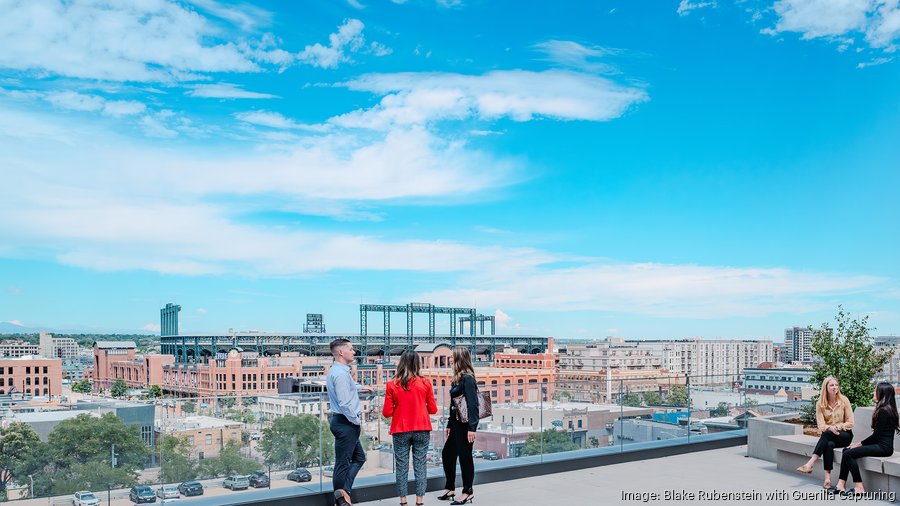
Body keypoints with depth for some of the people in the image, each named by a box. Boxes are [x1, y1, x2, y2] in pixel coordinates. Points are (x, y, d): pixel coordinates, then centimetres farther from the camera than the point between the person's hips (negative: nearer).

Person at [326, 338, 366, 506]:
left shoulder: (334, 371, 13)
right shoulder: (341, 374, -19)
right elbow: (344, 403, -24)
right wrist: (356, 420, -13)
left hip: (344, 422, 10)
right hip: (346, 423, -10)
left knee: (359, 457, 16)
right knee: (343, 461, -2)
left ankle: (343, 491, 11)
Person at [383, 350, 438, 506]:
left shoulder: (392, 385, -6)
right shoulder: (425, 383, -5)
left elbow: (387, 413, -4)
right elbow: (433, 409, 1)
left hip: (400, 431, 0)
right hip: (421, 430, 0)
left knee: (402, 467, 8)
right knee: (420, 465, 8)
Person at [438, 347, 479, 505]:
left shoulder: (467, 379, -15)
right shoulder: (458, 379, 13)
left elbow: (473, 404, -20)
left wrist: (472, 428, -23)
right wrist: (449, 425, 18)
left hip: (465, 424, -10)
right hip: (456, 423, 10)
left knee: (464, 456, 1)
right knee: (447, 454, 15)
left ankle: (468, 492, 13)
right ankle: (450, 489, 28)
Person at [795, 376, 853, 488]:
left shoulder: (844, 400, -2)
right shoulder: (820, 404, 0)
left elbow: (850, 423, -2)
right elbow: (821, 426, -7)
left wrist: (837, 427, -18)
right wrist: (830, 427, -28)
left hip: (844, 435, -1)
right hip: (828, 435, 2)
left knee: (827, 434, -35)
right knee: (829, 444, -36)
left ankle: (810, 464, -41)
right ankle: (827, 477, -39)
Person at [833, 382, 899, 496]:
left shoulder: (883, 411, -15)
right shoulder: (886, 409, 17)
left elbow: (876, 435, -17)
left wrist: (860, 444, -5)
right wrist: (861, 443, 9)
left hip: (883, 447, -10)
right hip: (881, 444, 10)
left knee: (848, 453, -18)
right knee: (846, 451, 1)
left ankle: (859, 488, -13)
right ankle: (841, 485, -6)